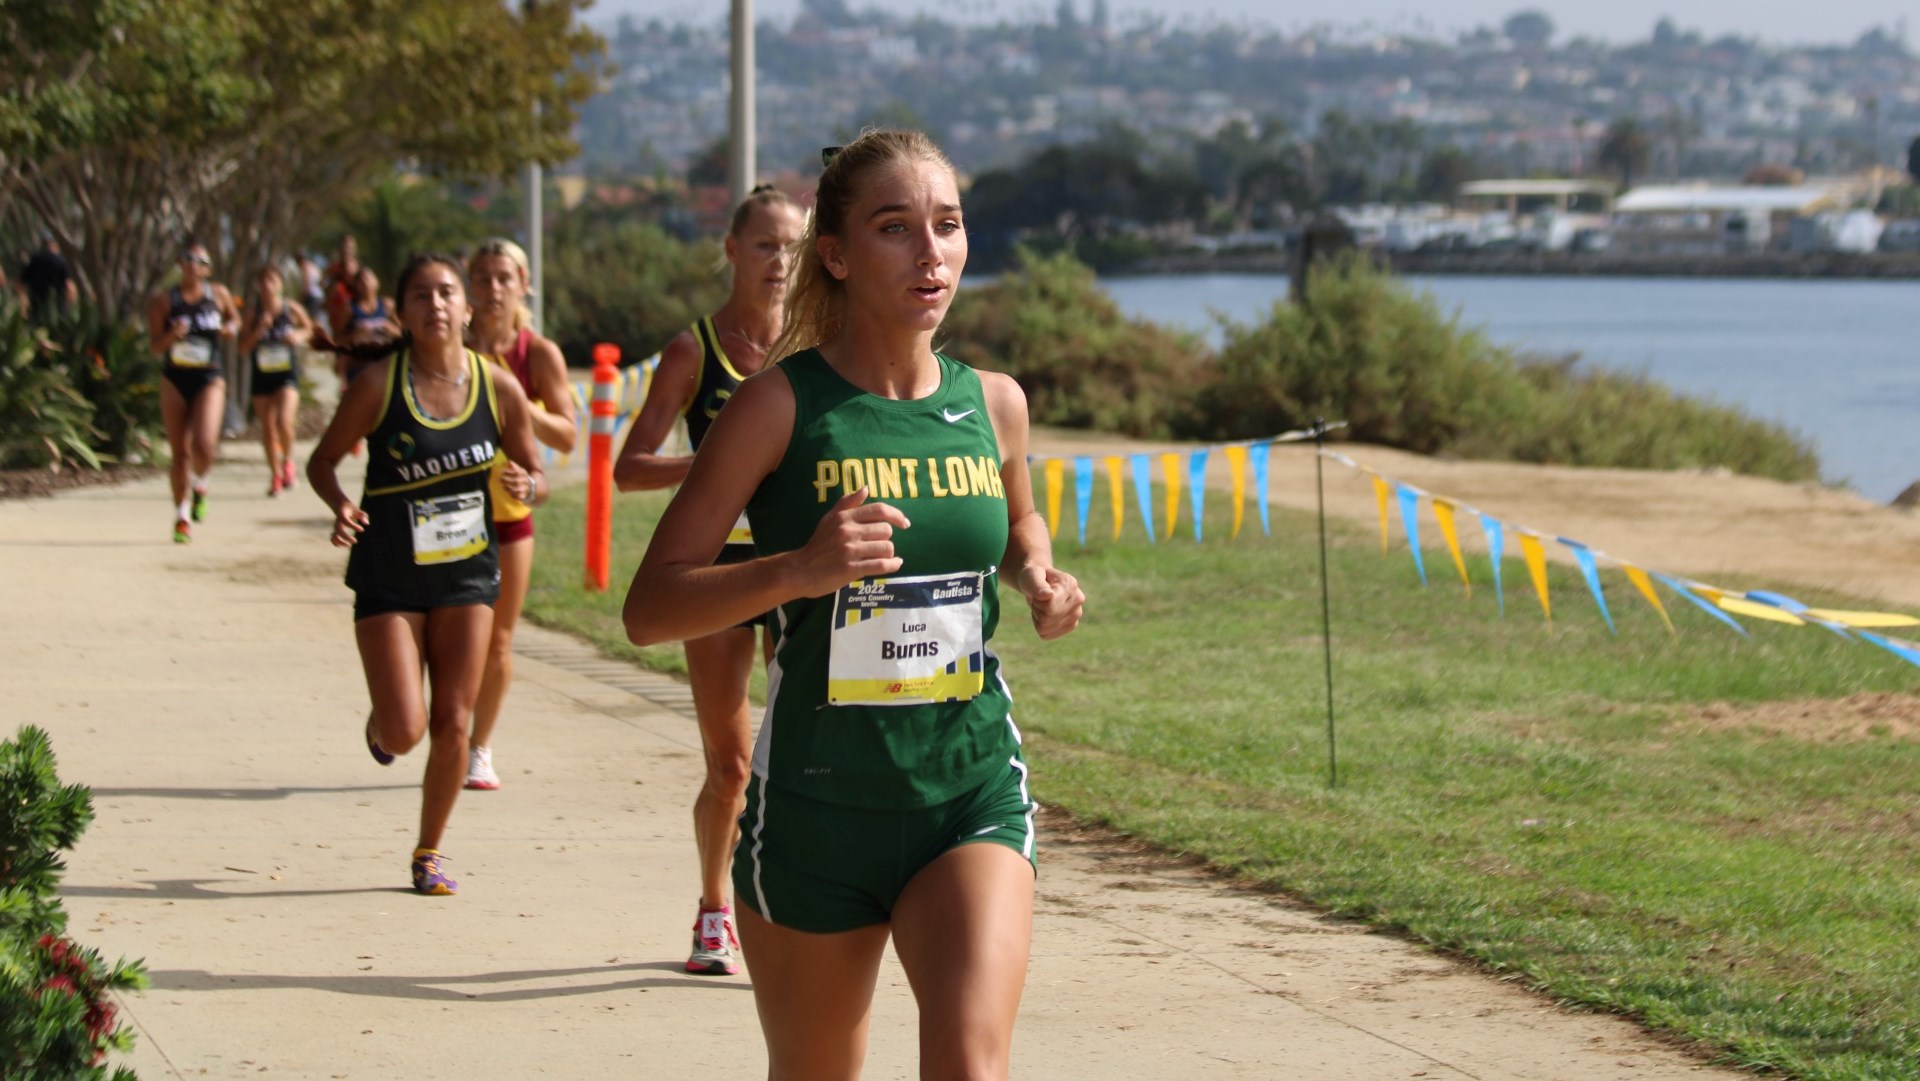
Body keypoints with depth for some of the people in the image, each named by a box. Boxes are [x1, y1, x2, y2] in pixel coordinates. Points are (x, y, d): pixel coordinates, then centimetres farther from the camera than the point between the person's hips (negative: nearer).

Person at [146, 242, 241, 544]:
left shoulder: (218, 294, 3)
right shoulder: (164, 301, -1)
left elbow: (235, 319, 21)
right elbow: (156, 345, -3)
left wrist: (230, 328, -1)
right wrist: (172, 335, -23)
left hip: (209, 379, 0)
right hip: (175, 380, 0)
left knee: (203, 445, -20)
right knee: (180, 451, 1)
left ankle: (199, 486, 14)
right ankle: (181, 516, 16)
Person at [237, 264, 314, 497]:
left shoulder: (292, 309, -3)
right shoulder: (253, 314, -1)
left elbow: (309, 329, 13)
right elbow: (243, 347, -3)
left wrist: (299, 336, -8)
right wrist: (259, 330, -17)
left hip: (287, 375, -2)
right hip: (261, 376, 2)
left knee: (284, 421, -21)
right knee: (268, 430, 7)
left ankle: (287, 461, 6)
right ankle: (275, 475, 21)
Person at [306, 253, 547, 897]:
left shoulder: (499, 390, -5)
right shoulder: (379, 384, -12)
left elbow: (534, 474, 7)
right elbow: (323, 461, -1)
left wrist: (527, 487, -17)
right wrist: (340, 505, -22)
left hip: (467, 575, 2)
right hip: (388, 577, -2)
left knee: (453, 724, 0)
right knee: (404, 732, -9)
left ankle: (429, 853, 20)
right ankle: (379, 721, 30)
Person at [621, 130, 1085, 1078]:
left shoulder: (992, 403, 4)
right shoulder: (779, 406, -9)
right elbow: (648, 608, -12)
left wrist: (1037, 575, 4)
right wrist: (798, 568, -27)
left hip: (973, 795, 2)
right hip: (816, 807, -2)